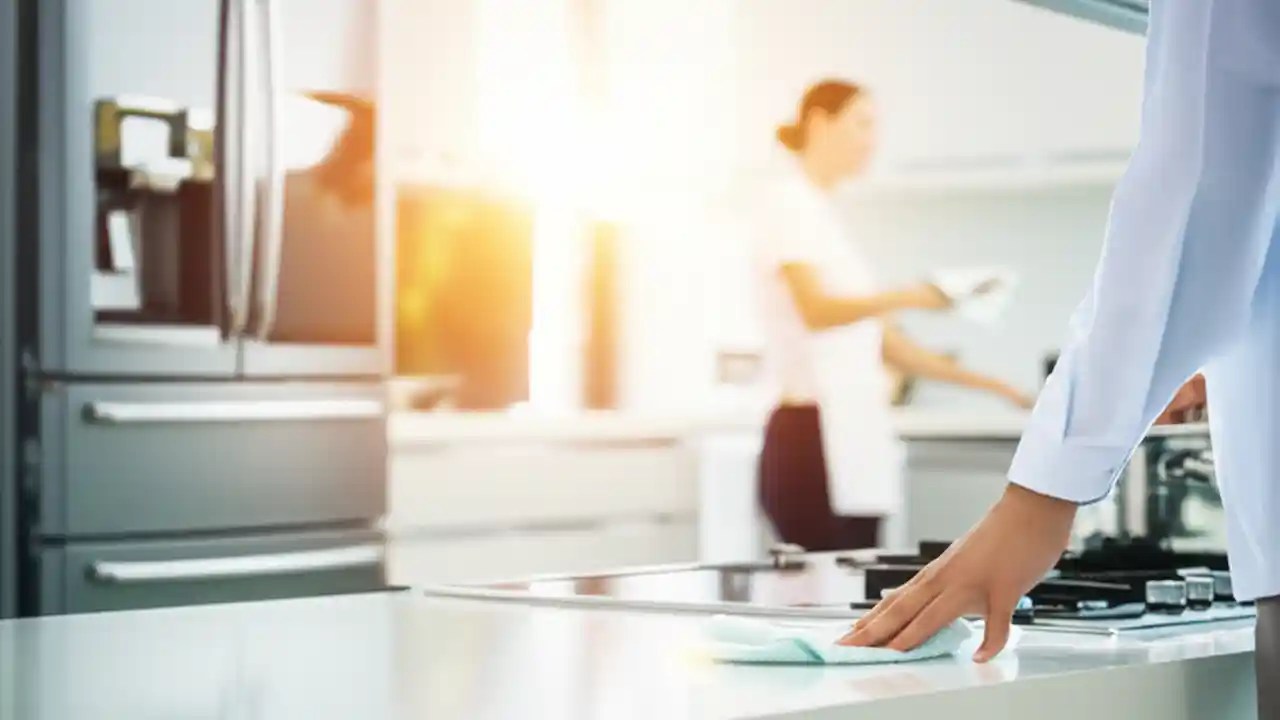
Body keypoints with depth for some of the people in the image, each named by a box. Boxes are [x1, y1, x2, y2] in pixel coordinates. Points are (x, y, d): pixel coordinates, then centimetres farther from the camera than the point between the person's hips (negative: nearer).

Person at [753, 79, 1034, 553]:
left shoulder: (822, 212, 20)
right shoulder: (791, 203, -5)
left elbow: (882, 343, 19)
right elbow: (815, 309, -22)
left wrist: (988, 384, 17)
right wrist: (908, 298, -36)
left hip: (854, 434, 9)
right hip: (813, 436, -9)